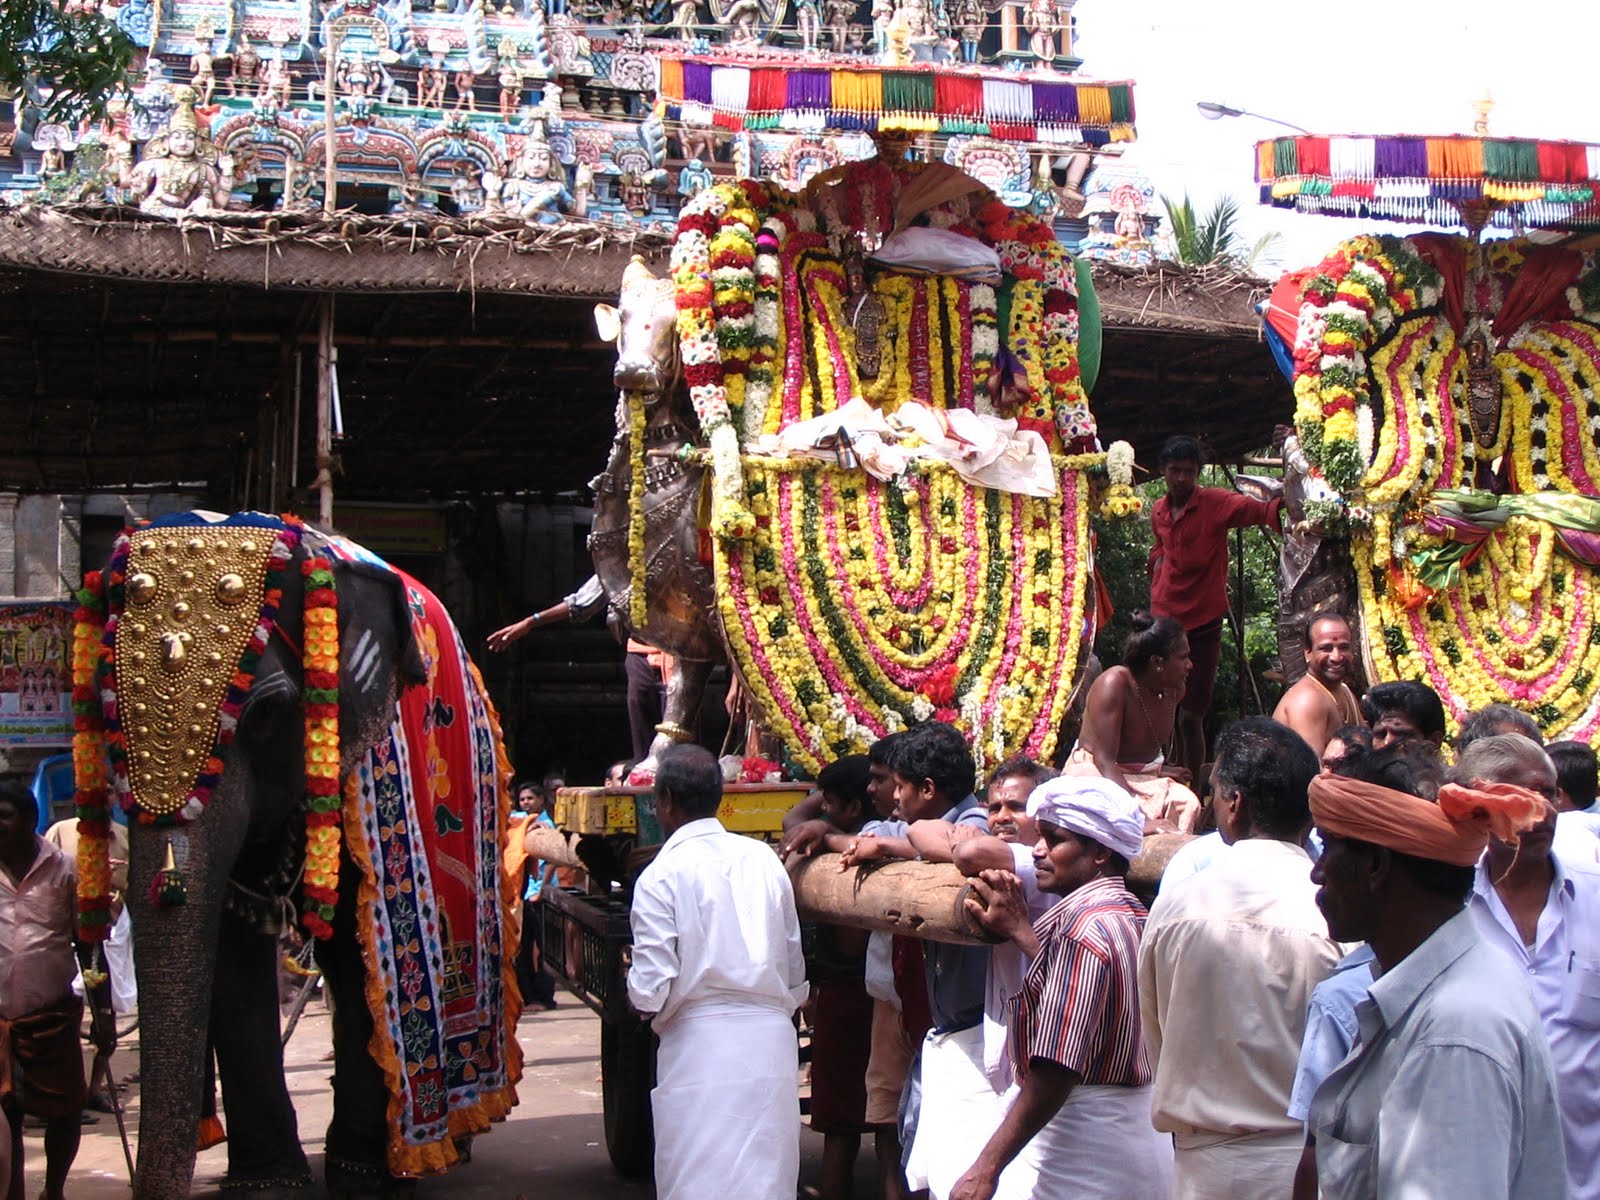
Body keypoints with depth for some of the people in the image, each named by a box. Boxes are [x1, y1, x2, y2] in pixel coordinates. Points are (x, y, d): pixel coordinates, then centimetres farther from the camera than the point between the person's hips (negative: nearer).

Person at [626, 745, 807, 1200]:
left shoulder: (660, 877, -9)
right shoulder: (765, 860, 5)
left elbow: (652, 992, -11)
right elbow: (795, 969, 10)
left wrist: (634, 988, 10)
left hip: (700, 1045, -5)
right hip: (773, 1038, 5)